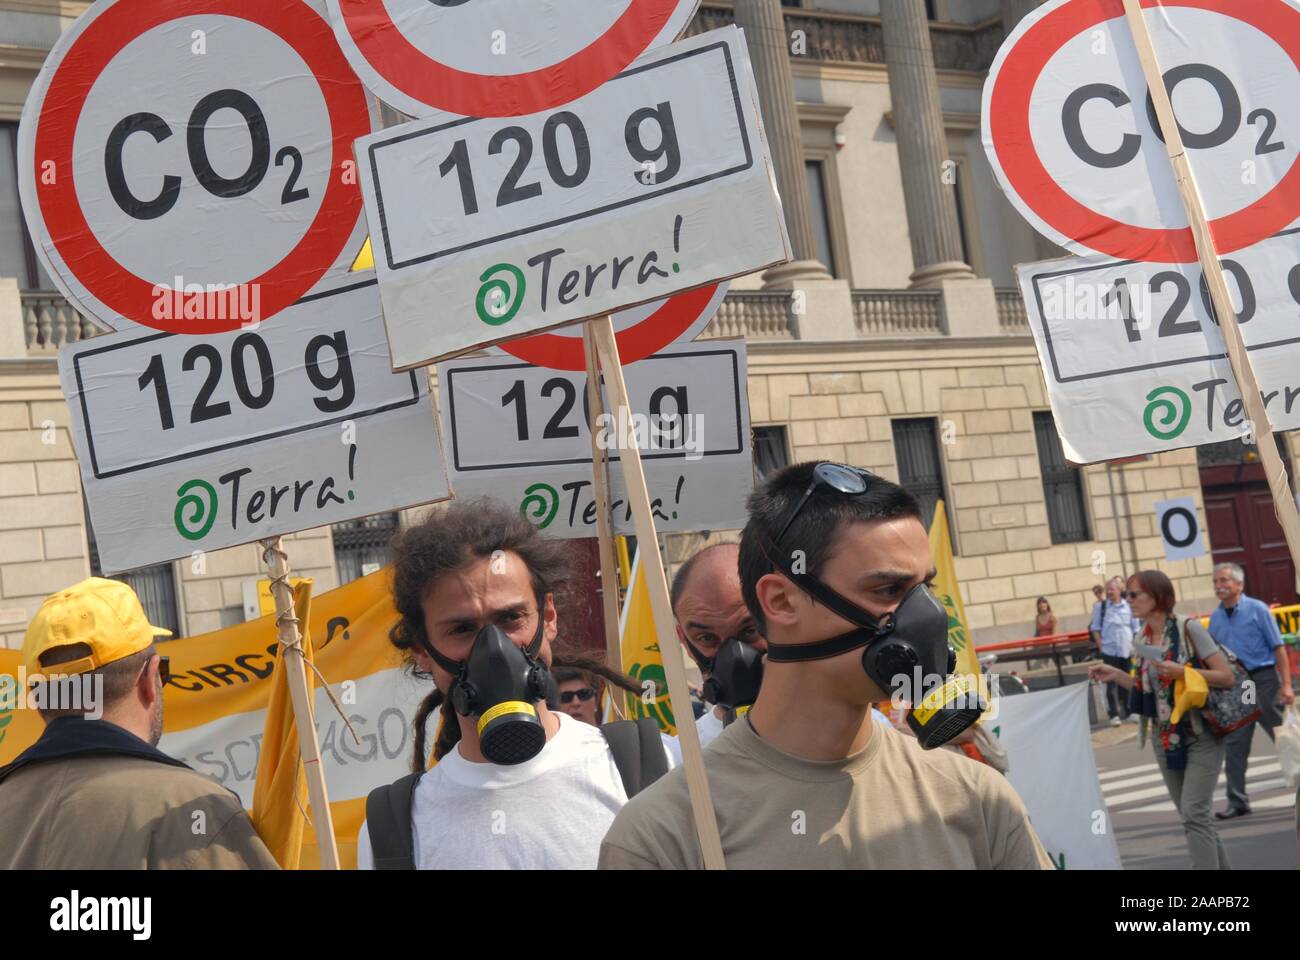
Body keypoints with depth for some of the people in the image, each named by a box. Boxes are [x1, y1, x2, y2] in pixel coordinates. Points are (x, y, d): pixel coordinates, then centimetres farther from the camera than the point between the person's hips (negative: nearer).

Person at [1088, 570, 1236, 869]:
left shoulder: (1189, 629, -11)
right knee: (1192, 816, 11)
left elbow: (1227, 677, -12)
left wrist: (1183, 672, -23)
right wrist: (1115, 674, 3)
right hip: (1165, 738, 7)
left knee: (1194, 813, -13)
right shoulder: (1143, 638, 6)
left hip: (1201, 735, -6)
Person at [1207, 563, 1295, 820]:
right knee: (1234, 744, 3)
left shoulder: (1257, 609, -5)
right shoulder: (1216, 618, 9)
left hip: (1262, 679, -5)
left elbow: (1278, 648, -7)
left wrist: (1286, 685, -14)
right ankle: (1237, 801, 10)